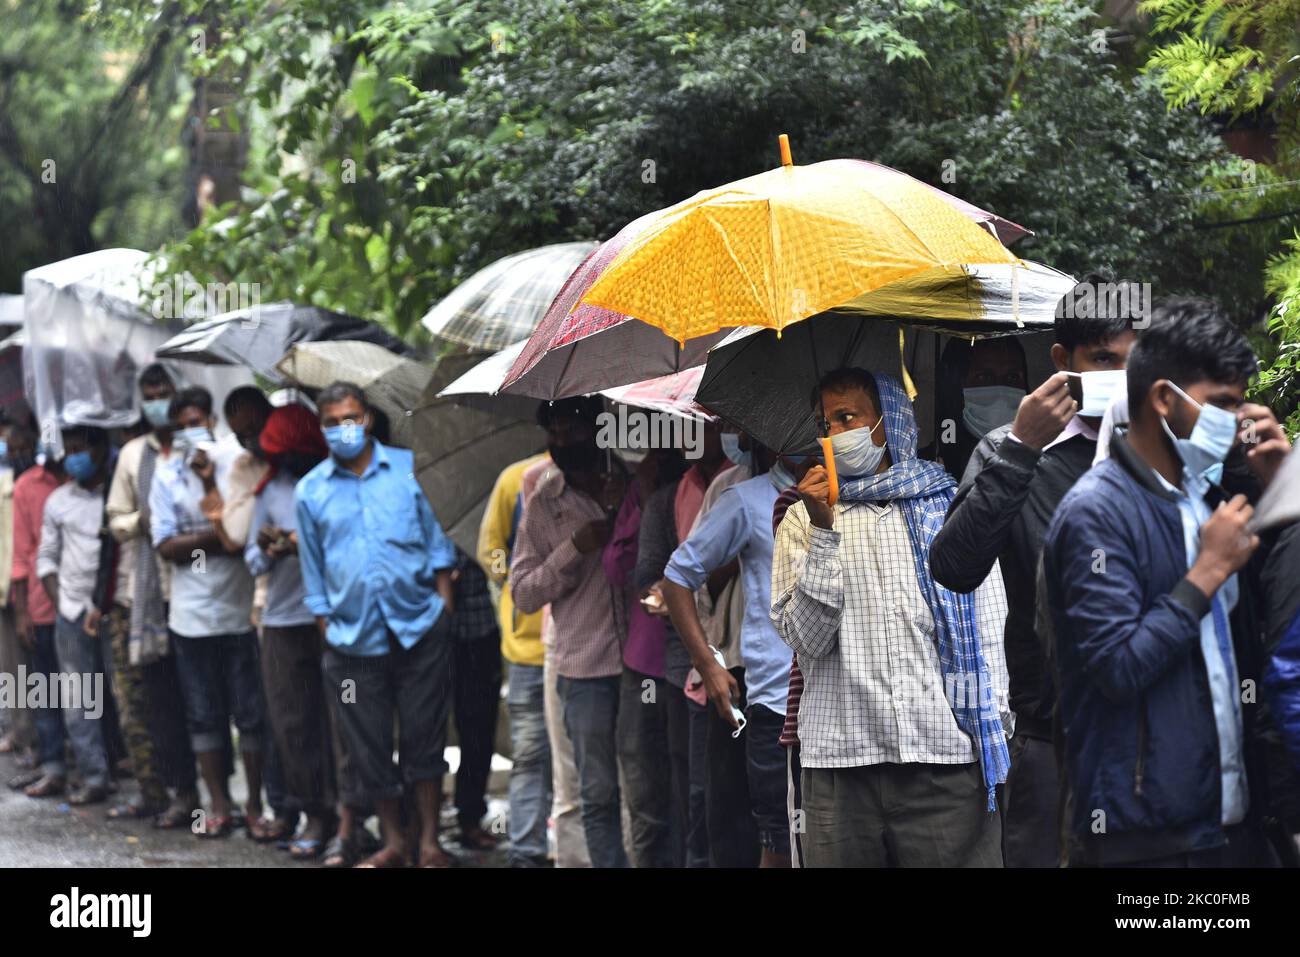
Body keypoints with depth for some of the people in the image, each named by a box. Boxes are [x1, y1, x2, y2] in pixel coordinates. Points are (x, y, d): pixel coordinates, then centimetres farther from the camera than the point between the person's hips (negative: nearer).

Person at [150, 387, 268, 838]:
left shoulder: (236, 463, -2)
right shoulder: (167, 476, 3)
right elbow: (165, 546, -3)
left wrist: (209, 482, -12)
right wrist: (216, 540, -13)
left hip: (240, 609, -2)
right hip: (192, 611, 2)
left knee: (250, 714, 2)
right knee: (203, 714, 7)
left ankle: (255, 805, 11)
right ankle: (220, 805, 16)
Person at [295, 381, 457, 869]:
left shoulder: (410, 468, 5)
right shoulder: (310, 491, 7)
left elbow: (437, 541, 9)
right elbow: (314, 572, 12)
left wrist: (445, 602, 2)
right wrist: (325, 630, 8)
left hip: (419, 626, -1)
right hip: (355, 639, 1)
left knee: (423, 736, 1)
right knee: (369, 745, 5)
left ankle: (430, 842, 9)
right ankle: (393, 842, 18)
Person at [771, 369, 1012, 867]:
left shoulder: (951, 506, 12)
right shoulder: (803, 518, 12)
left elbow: (990, 629, 11)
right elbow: (807, 639, 0)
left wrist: (994, 725, 1)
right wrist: (824, 529, -6)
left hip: (946, 755, -1)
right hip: (841, 758, 1)